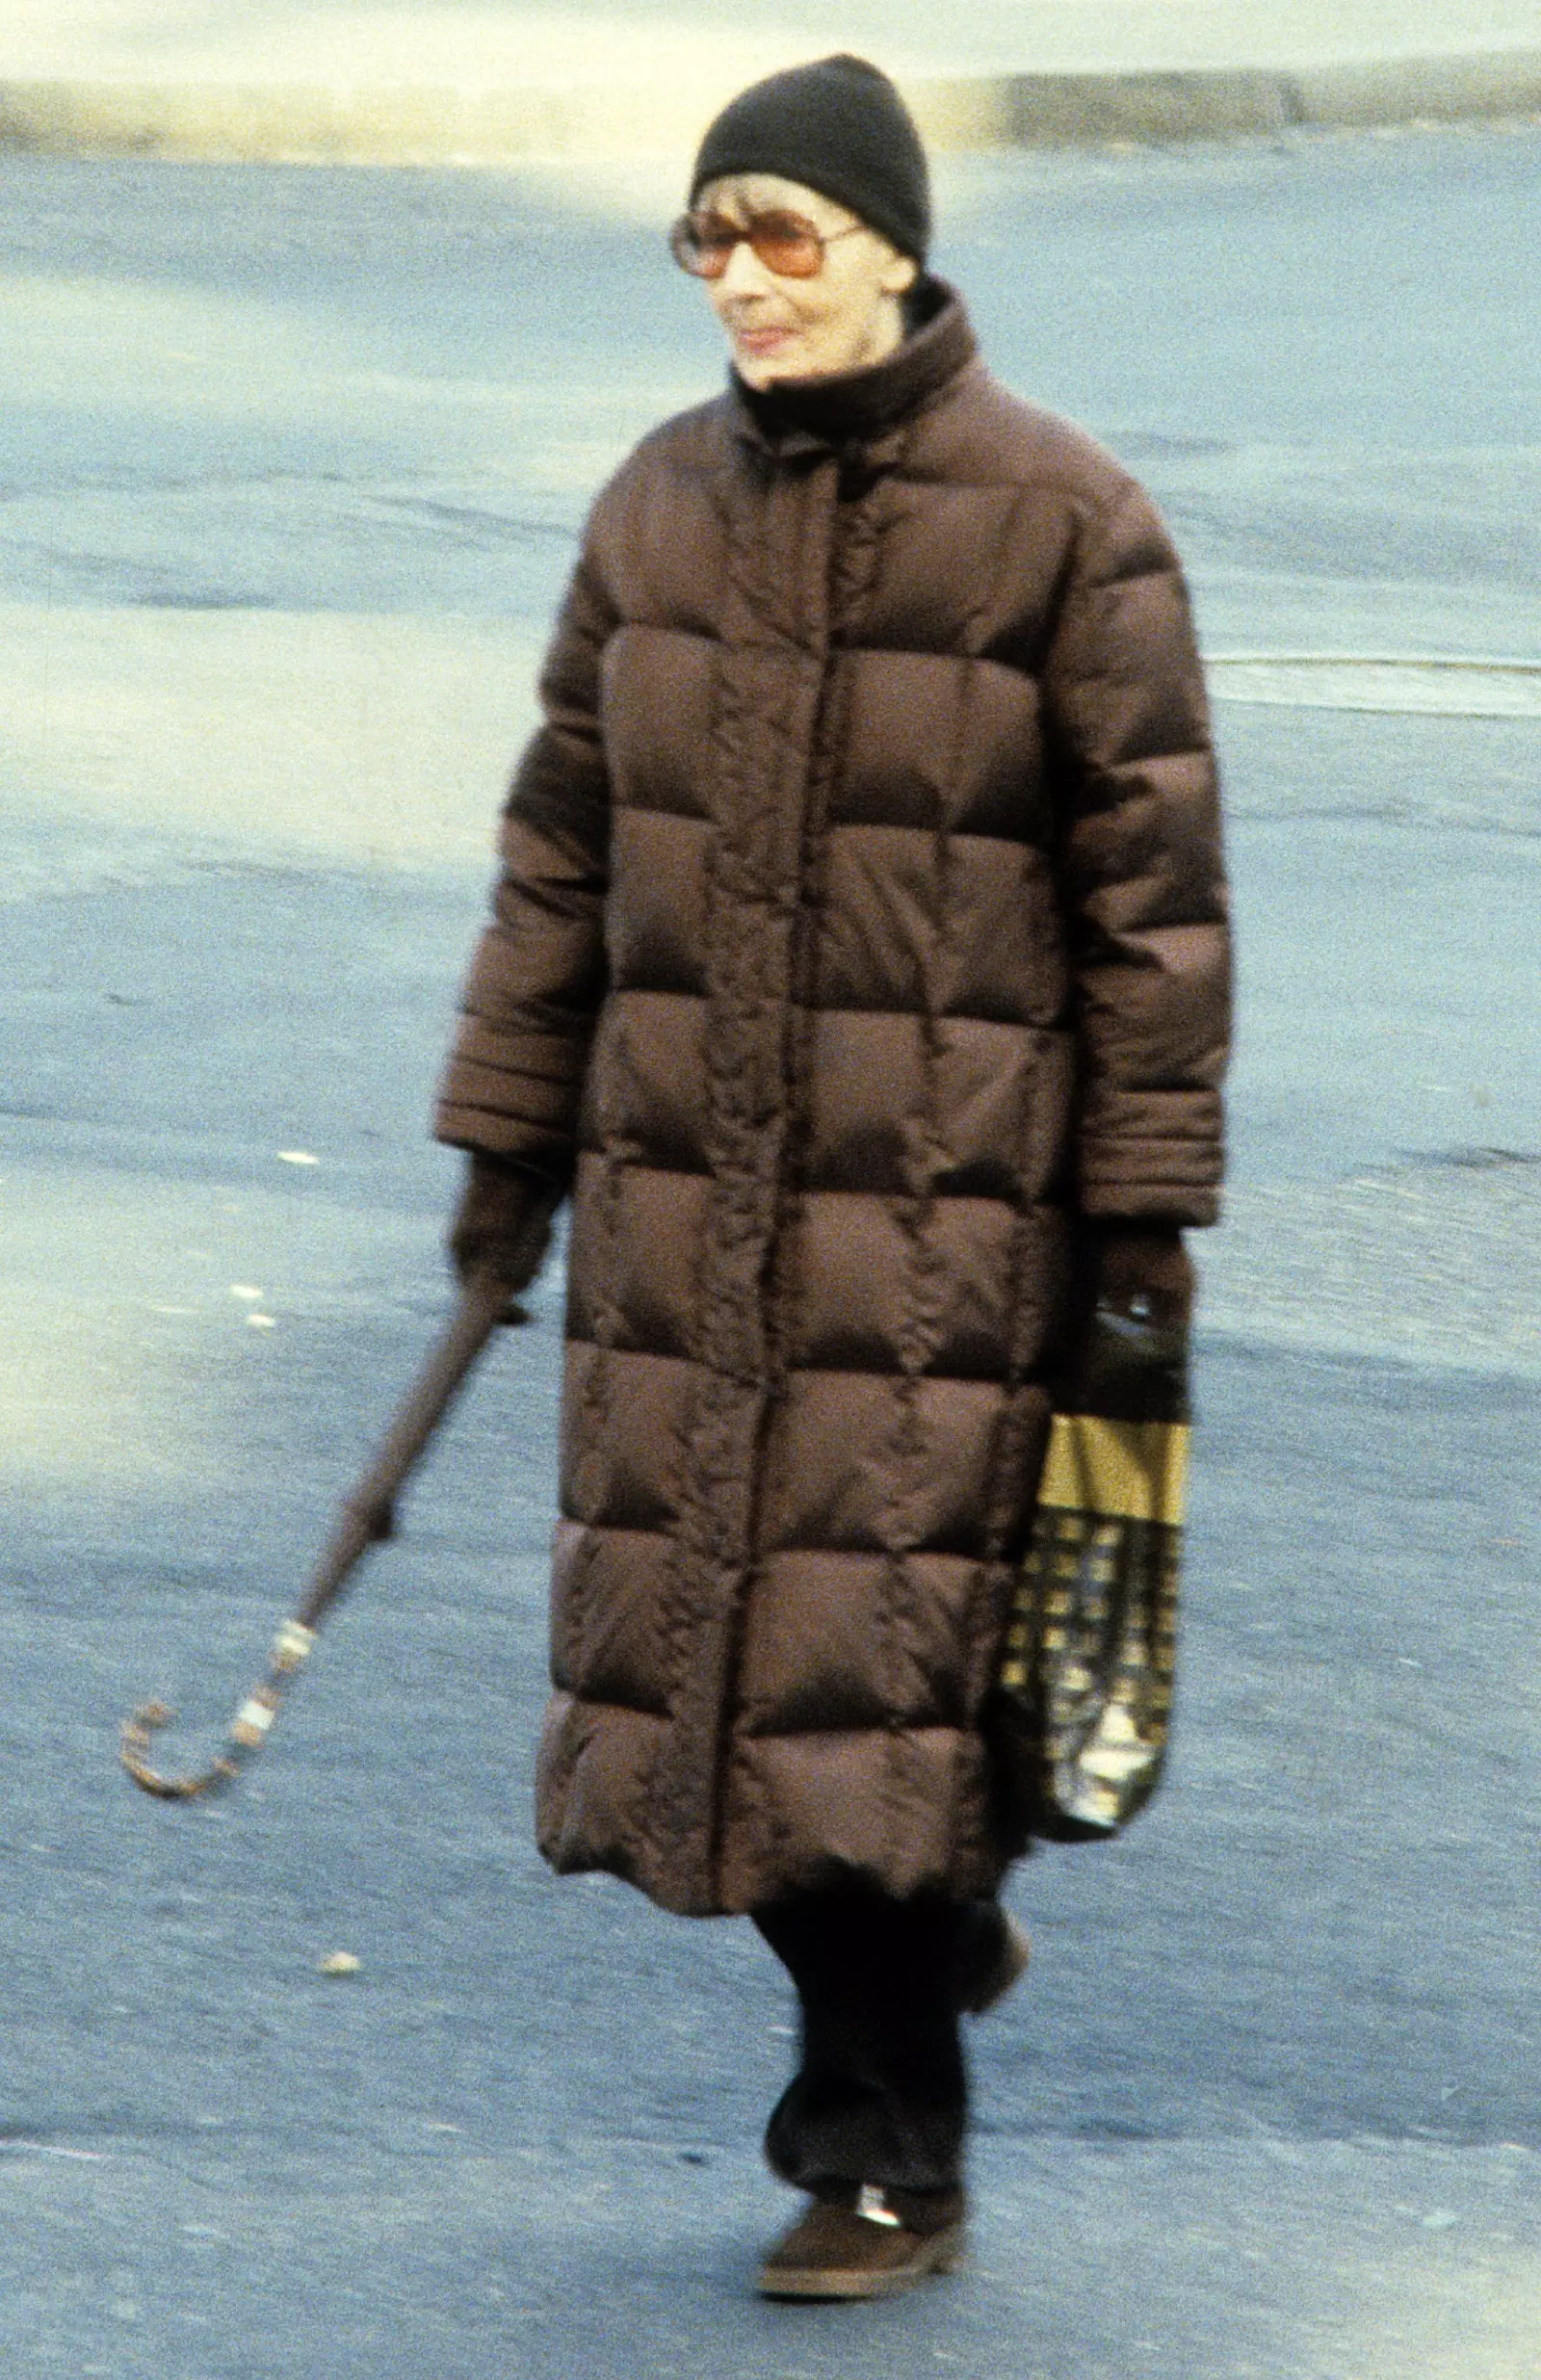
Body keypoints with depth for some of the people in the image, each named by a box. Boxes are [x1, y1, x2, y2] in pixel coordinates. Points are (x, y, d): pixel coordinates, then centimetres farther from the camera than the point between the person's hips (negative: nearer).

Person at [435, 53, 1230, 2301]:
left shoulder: (1062, 521, -7)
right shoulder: (667, 506, 8)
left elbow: (1153, 870, -5)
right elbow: (565, 836, 15)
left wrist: (1148, 1194, -7)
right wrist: (510, 1129, 13)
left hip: (945, 1187, -5)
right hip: (681, 1175, 5)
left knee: (879, 1628, -7)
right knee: (692, 1596, 4)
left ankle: (896, 2155, 3)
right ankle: (917, 1938, 28)